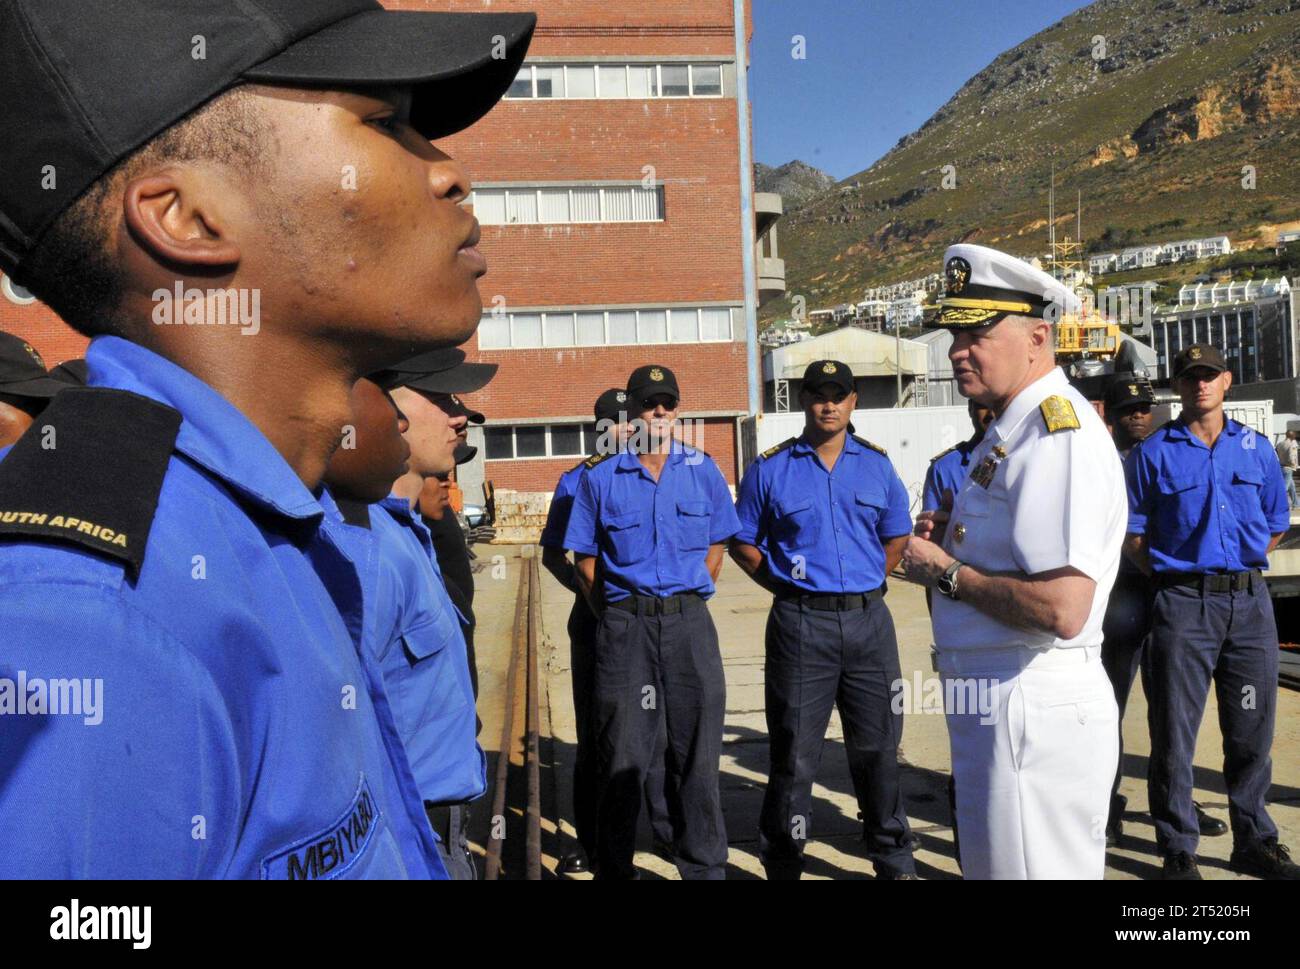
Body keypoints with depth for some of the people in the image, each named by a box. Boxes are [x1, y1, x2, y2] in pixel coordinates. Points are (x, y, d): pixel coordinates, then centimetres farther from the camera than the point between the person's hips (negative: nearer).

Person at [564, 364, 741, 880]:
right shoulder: (600, 477, 1)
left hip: (689, 623, 2)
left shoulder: (703, 470, 6)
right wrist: (614, 617, 0)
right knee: (622, 755, 6)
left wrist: (689, 599, 7)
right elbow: (585, 558, 4)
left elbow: (717, 543, 14)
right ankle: (613, 867, 21)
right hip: (624, 626, -1)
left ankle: (704, 865, 25)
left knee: (698, 753, 10)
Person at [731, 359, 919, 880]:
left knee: (876, 747, 13)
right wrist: (785, 586, -2)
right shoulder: (770, 468, 1)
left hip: (868, 620, 3)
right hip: (801, 623, -2)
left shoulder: (876, 464, 8)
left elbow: (896, 537, 17)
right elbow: (743, 542, 6)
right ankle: (783, 864, 20)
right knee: (793, 752, 5)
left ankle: (894, 861, 29)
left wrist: (865, 584, 7)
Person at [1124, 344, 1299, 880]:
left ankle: (1255, 841, 28)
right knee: (1174, 734, 1)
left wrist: (1239, 565, 7)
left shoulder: (1256, 448, 10)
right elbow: (1131, 533, 1)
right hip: (1183, 605, -3)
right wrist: (1172, 576, -4)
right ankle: (1178, 850, 14)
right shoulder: (1153, 453, 0)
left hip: (1250, 602, 4)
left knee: (1251, 730, 12)